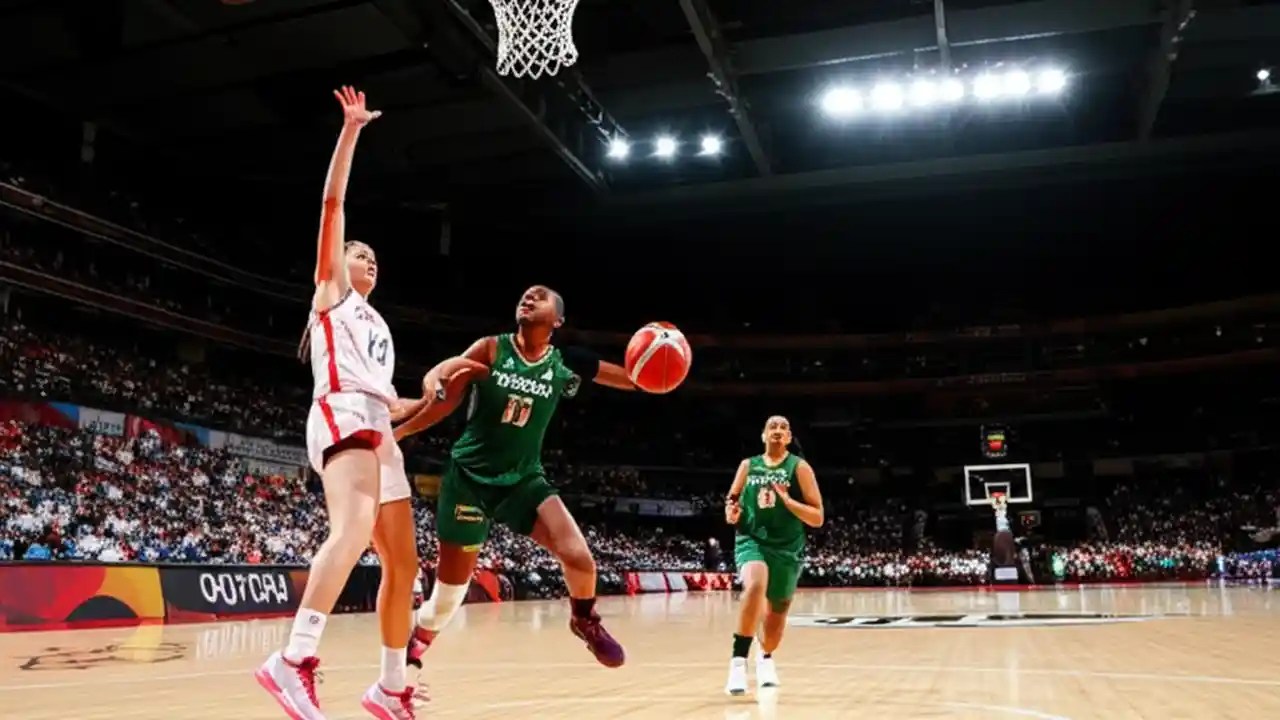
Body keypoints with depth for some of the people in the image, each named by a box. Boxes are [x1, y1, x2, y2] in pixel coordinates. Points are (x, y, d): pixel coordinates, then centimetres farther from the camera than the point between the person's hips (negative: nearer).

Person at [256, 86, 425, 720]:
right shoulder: (331, 290, 15)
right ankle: (294, 661, -40)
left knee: (402, 561, 5)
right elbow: (332, 202, 4)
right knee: (355, 528, -33)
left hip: (378, 429, 9)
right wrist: (350, 131, 1)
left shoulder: (377, 324, 34)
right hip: (343, 415, -9)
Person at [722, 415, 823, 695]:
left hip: (787, 547, 0)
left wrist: (787, 500, -20)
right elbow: (731, 502, 15)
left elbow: (817, 518, -5)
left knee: (777, 614, 14)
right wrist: (731, 512, -8)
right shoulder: (748, 465, 6)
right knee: (756, 585, -34)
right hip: (751, 540, 0)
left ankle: (765, 657, 48)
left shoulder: (799, 467, -2)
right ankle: (739, 660, -26)